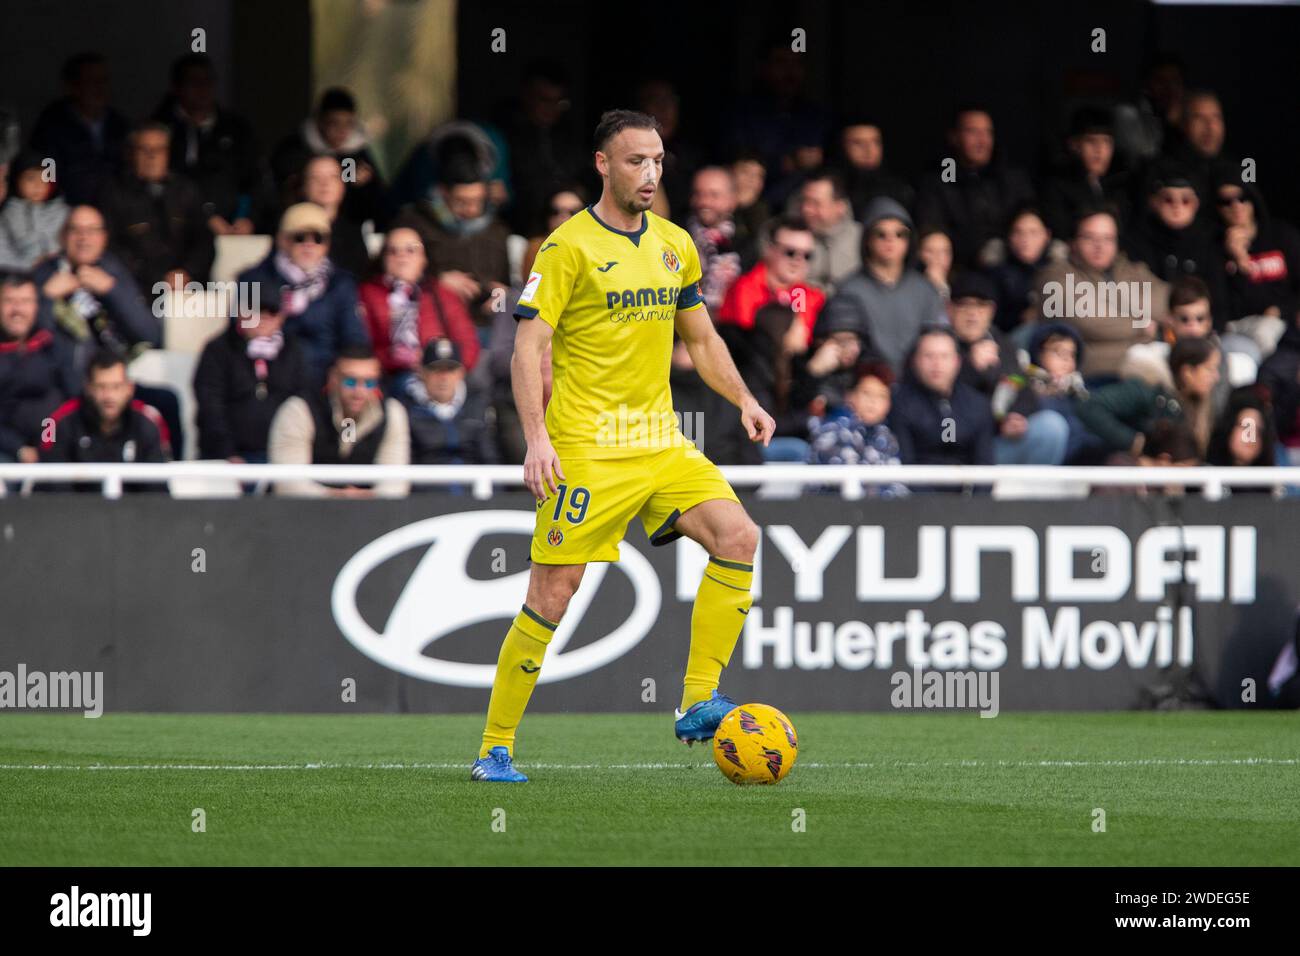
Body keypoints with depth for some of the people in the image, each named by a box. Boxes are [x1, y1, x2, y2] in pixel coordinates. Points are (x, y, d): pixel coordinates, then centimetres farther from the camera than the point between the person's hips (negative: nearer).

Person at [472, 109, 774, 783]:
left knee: (738, 537, -13)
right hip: (586, 448, -6)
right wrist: (536, 439, -22)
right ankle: (495, 747, 3)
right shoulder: (570, 247, -7)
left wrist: (744, 400, 9)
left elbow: (700, 337, 24)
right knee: (554, 589, -8)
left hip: (660, 441, 6)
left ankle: (697, 704, -7)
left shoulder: (675, 245, 12)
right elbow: (529, 345, -12)